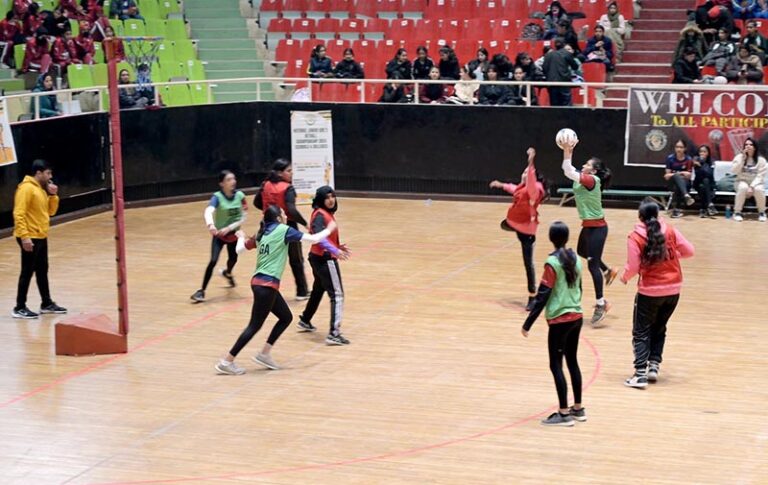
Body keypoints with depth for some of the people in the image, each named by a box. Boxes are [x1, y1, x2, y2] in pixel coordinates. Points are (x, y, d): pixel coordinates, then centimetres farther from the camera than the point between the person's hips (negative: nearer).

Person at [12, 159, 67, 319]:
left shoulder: (41, 189, 14)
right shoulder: (26, 188, -15)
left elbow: (51, 211, 19)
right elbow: (19, 214, -21)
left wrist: (53, 195, 3)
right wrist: (24, 236, -27)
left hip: (41, 237, 9)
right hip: (30, 238, -9)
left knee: (42, 271, 16)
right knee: (27, 272, -5)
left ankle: (47, 304, 25)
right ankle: (20, 308, 1)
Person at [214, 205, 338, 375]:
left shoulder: (262, 234, 12)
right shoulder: (284, 230, -7)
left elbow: (239, 249, 18)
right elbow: (314, 239, -7)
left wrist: (241, 237, 39)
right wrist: (329, 229, 10)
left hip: (259, 282, 9)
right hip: (267, 285, -9)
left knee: (286, 317, 17)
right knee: (255, 325, -5)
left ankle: (264, 354, 18)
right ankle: (226, 362, -4)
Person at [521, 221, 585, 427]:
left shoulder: (552, 262, -15)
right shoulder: (575, 258, 5)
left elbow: (542, 295, -16)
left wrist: (528, 324, -12)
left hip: (560, 319, -7)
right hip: (577, 316, 7)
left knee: (556, 365, -1)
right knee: (572, 361, 16)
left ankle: (564, 413, 0)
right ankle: (578, 408, 22)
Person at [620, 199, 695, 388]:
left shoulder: (635, 237, -12)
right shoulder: (670, 232, -3)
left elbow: (633, 267, -11)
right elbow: (689, 251, 3)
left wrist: (624, 277, 9)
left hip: (649, 291, -4)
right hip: (673, 289, 4)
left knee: (641, 332, 6)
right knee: (659, 329, 21)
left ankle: (640, 374, -2)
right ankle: (654, 366, 17)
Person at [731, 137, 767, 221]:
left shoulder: (761, 160, -5)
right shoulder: (739, 157, -2)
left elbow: (760, 176, -12)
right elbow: (734, 171, -14)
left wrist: (752, 186, -26)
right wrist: (742, 159, -21)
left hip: (756, 183, 0)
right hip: (742, 182, 0)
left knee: (758, 189, -36)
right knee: (743, 187, -36)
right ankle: (737, 212, -24)